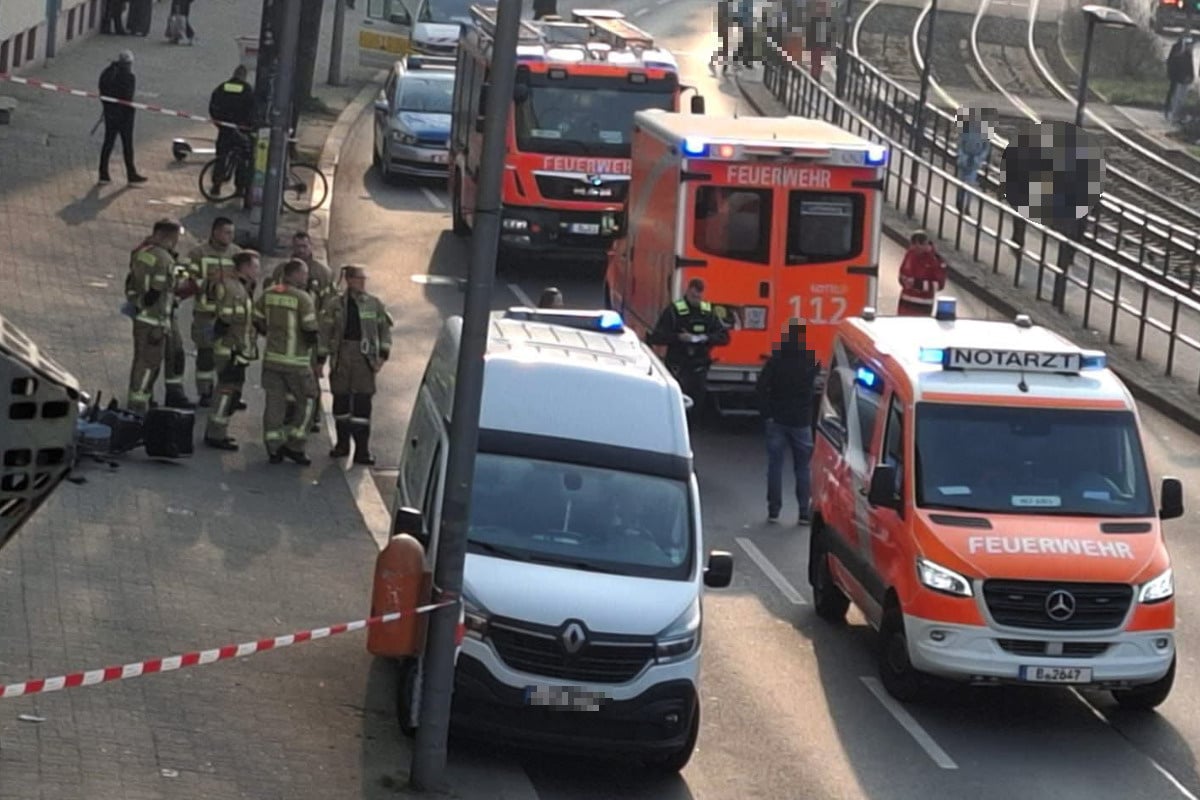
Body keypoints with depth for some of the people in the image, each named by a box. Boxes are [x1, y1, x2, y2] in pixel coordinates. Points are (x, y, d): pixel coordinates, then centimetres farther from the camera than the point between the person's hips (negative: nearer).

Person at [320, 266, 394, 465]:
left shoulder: (375, 304, 4)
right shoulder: (335, 305, 2)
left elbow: (385, 329, 9)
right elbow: (324, 333, 4)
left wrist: (383, 355, -2)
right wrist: (321, 359, 1)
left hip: (365, 357, -1)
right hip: (341, 357, 1)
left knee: (363, 403, -5)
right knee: (341, 400, 9)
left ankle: (362, 450, -2)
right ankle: (342, 443, 24)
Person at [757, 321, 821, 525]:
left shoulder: (776, 360, -6)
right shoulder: (812, 361, -6)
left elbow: (761, 387, -10)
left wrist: (766, 413, -6)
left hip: (777, 420, 0)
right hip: (802, 421, 0)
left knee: (775, 465, 6)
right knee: (803, 467, 7)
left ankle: (774, 510, 4)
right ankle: (805, 512, 4)